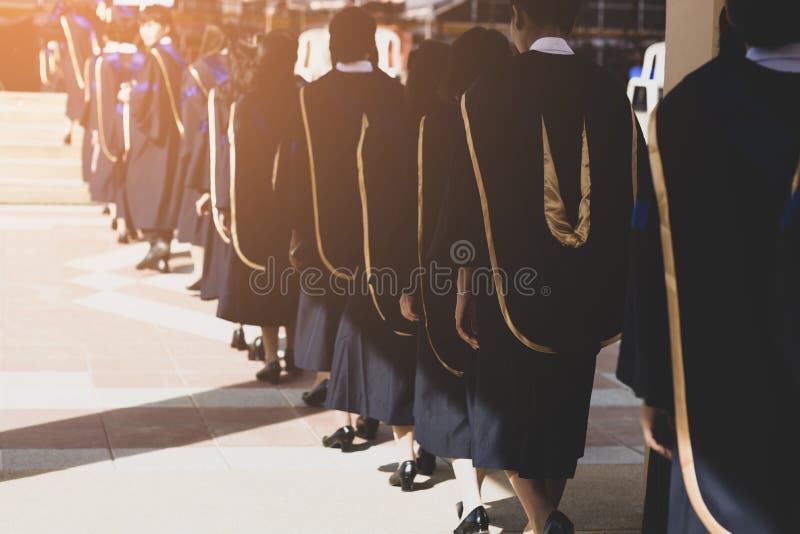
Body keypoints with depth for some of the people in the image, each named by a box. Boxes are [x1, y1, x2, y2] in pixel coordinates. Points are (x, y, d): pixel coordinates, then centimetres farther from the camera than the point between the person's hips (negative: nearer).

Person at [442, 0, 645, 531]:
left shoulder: (490, 90, -9)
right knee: (562, 406, 16)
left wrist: (465, 283, -1)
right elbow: (628, 193, 5)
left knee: (506, 404, 7)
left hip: (510, 281, -3)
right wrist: (610, 283, 13)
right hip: (585, 287, 3)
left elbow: (470, 198, -8)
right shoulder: (608, 91, 0)